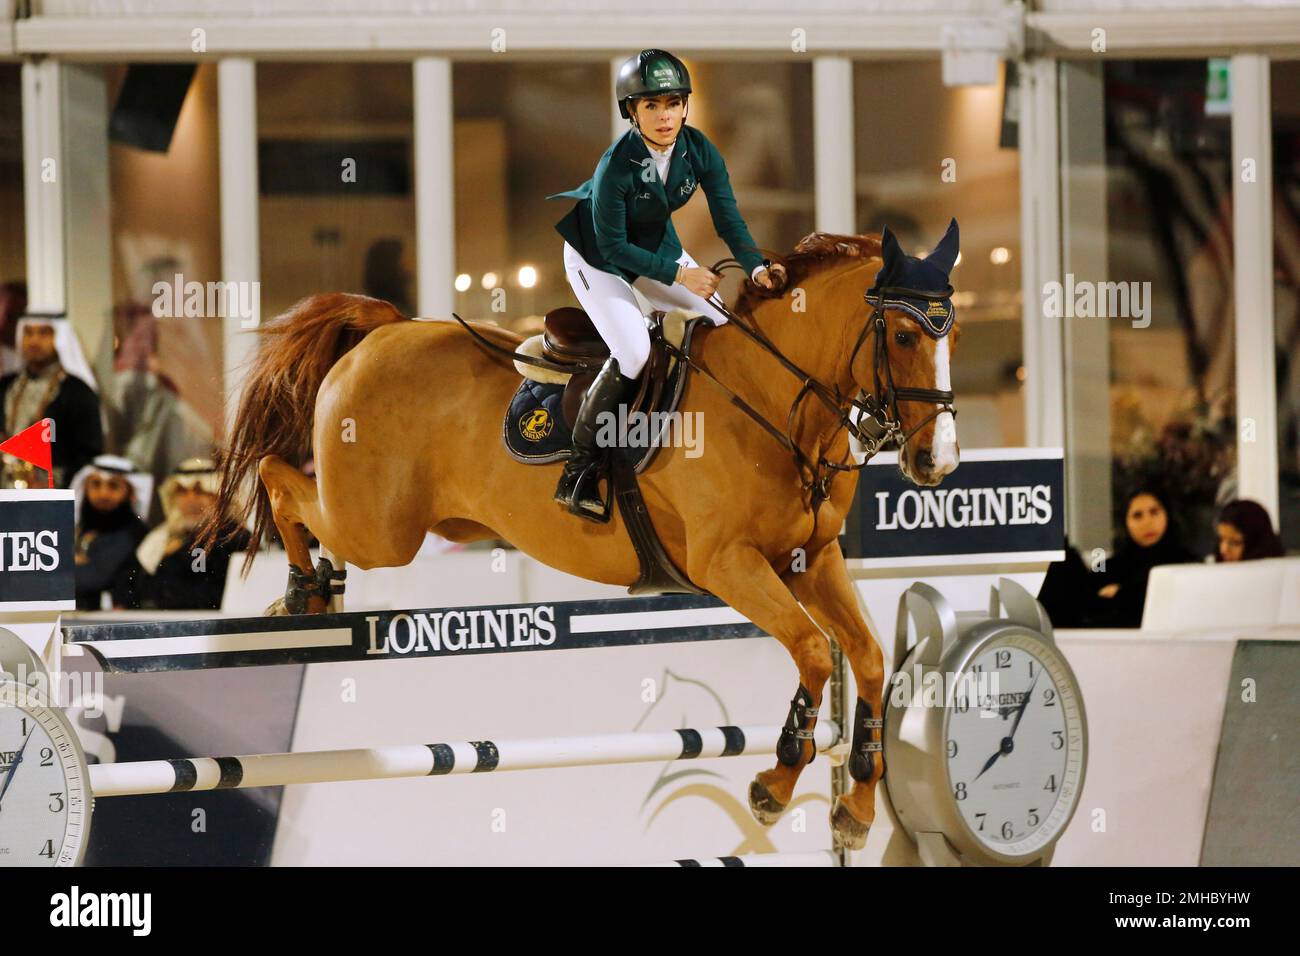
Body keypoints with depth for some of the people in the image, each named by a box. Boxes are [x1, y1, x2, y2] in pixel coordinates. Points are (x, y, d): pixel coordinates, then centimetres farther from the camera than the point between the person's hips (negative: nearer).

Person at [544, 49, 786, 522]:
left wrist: (756, 267, -30)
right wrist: (677, 273, -31)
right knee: (633, 351, -23)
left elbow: (727, 217, -14)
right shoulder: (616, 167, -33)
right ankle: (578, 473, -14)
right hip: (596, 255, -6)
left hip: (656, 244, 6)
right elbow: (613, 248, -26)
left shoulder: (699, 150, -19)